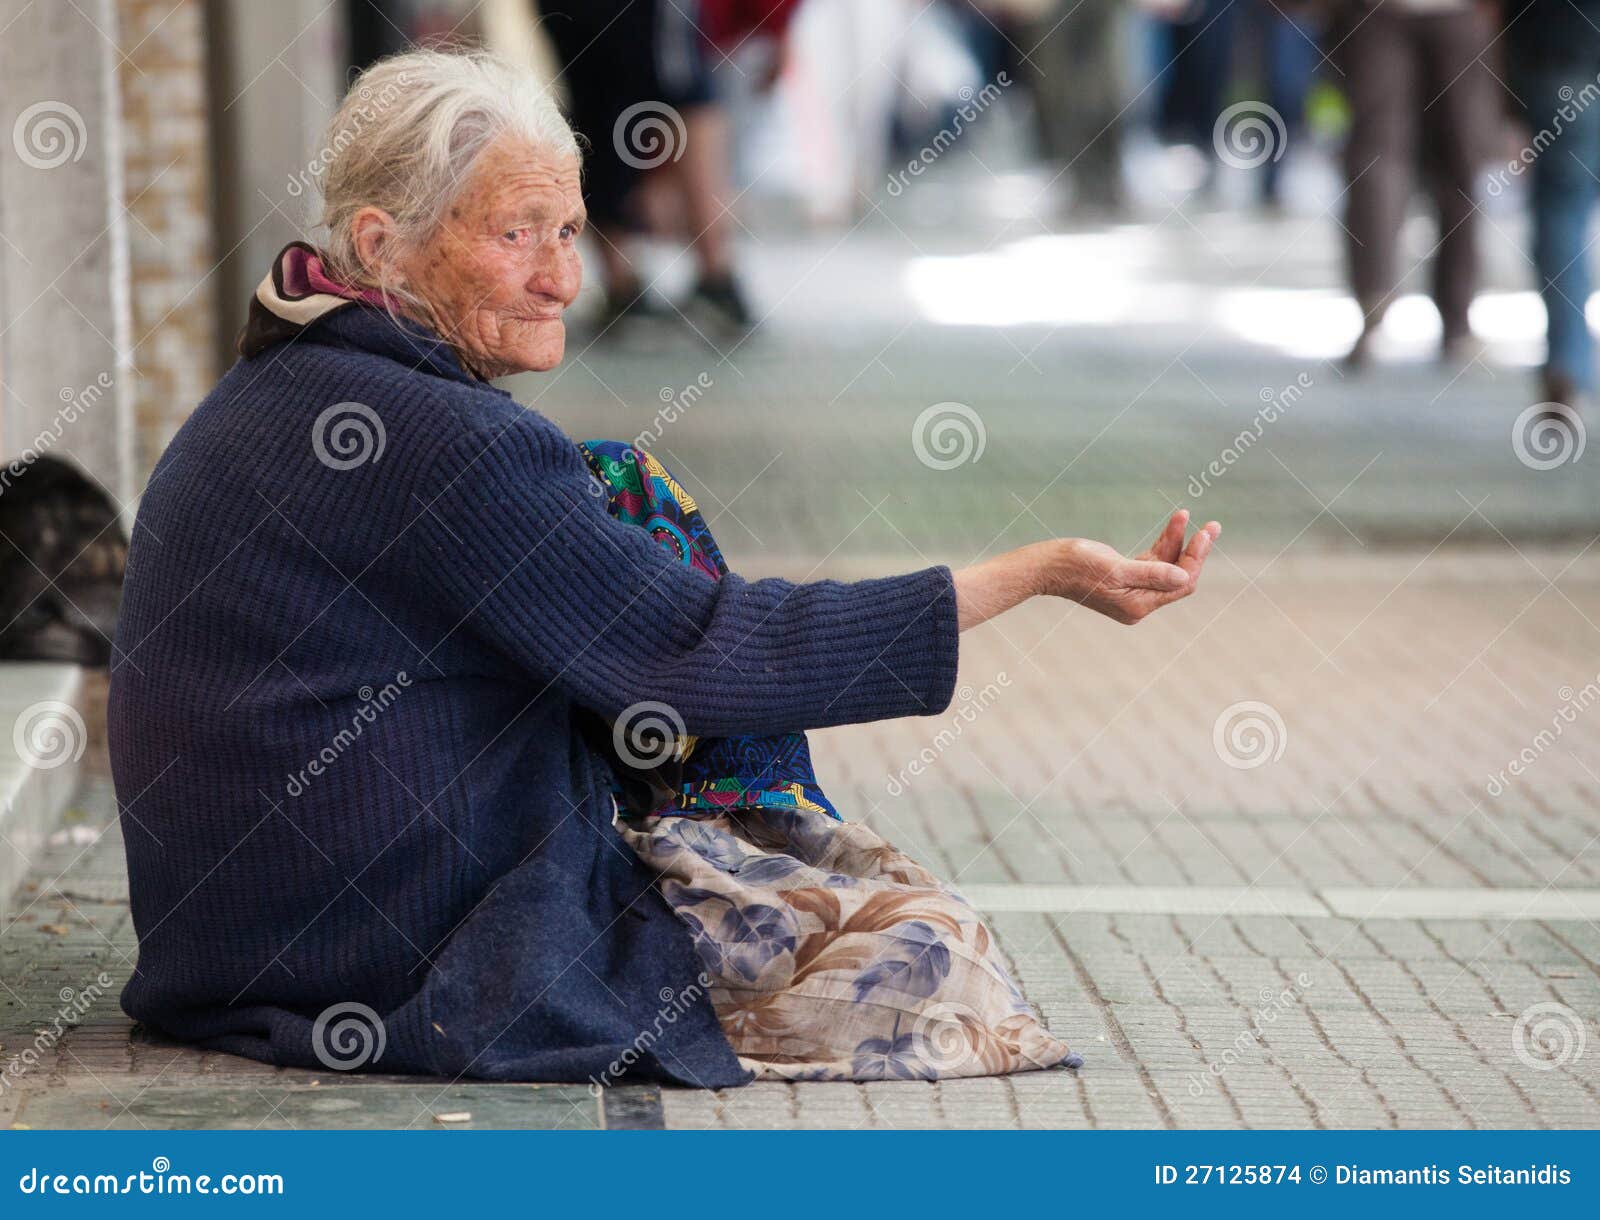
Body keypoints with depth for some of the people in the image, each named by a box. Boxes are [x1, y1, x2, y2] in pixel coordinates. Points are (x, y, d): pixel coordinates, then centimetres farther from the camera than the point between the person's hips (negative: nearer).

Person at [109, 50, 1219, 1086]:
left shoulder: (275, 396, 9)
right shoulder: (443, 446, -23)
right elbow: (711, 656, -21)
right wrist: (1042, 573, -19)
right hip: (418, 977, -10)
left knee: (618, 497, 16)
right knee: (922, 946, -9)